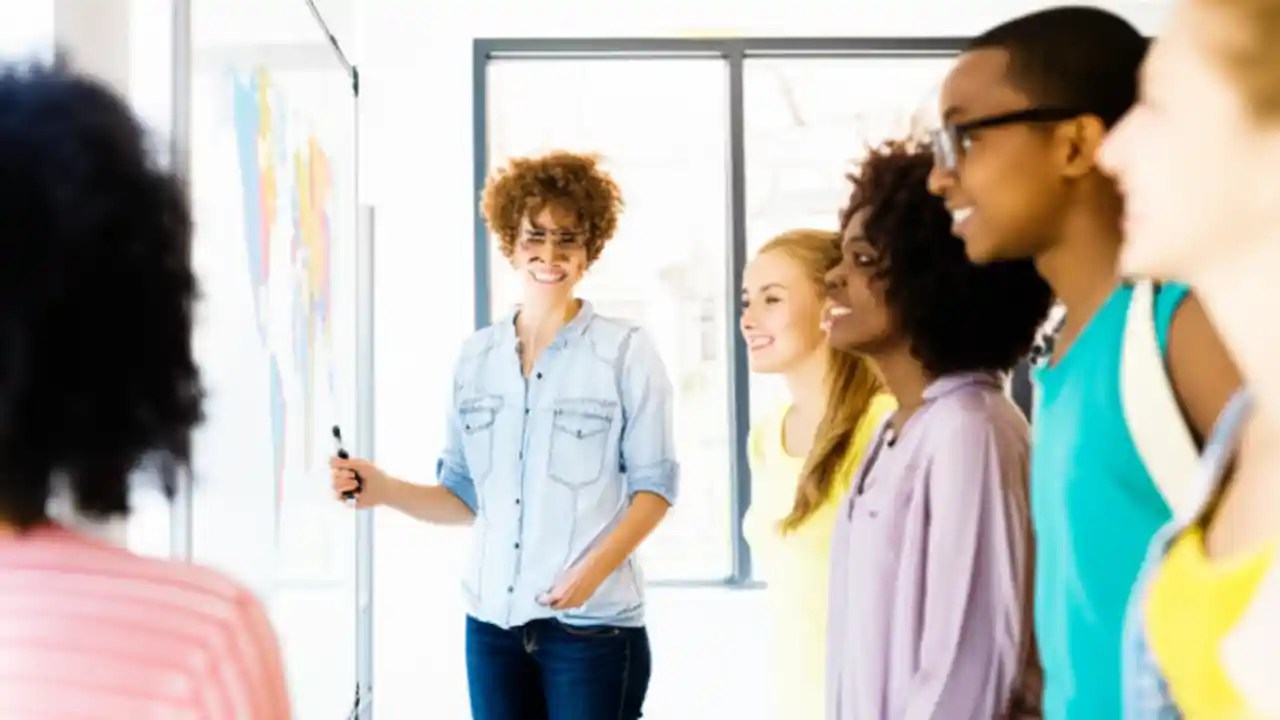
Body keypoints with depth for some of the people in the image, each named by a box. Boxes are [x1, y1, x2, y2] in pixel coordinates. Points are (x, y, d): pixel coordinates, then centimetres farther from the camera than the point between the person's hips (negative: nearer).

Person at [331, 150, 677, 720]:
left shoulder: (626, 352, -3)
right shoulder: (475, 358, 8)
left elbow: (653, 485, -4)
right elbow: (465, 495, 11)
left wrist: (596, 567, -17)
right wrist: (385, 491, -6)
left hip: (591, 624, -4)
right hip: (492, 621, 4)